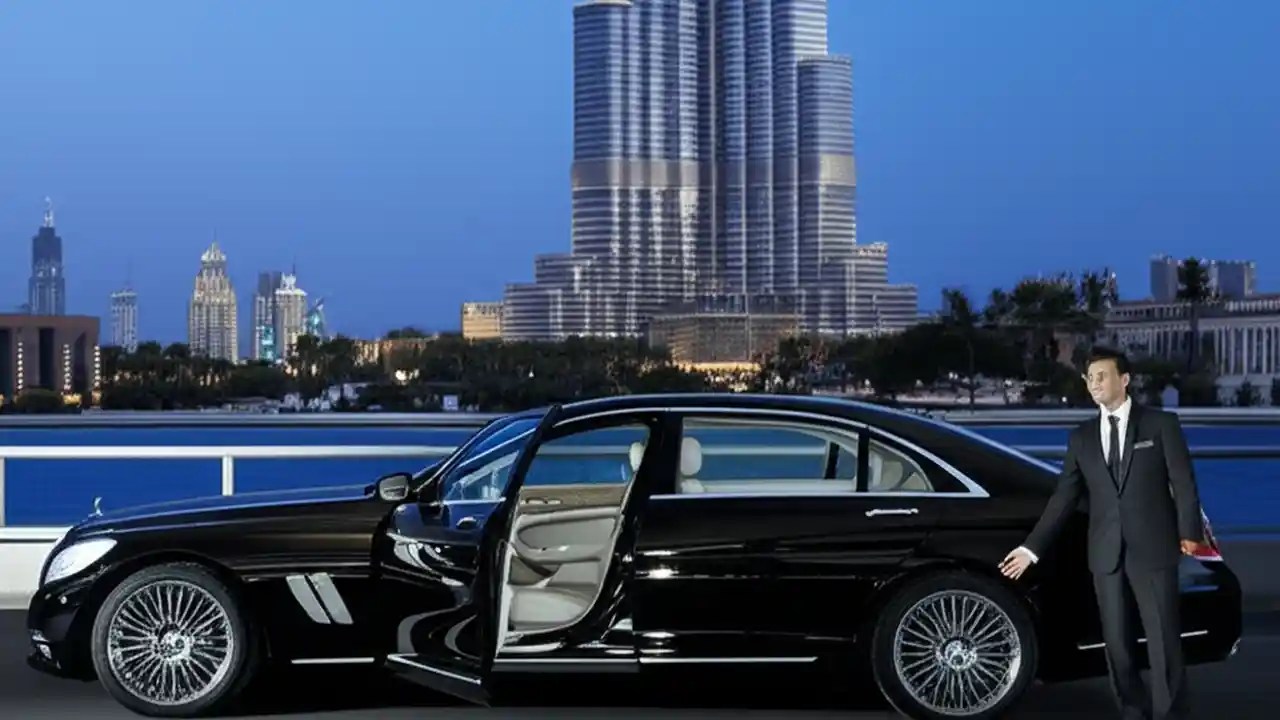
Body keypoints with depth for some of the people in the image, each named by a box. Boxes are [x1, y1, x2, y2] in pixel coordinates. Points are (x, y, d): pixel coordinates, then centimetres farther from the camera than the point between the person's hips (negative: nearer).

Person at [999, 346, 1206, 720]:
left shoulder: (1161, 423, 2)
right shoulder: (1081, 436, 11)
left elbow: (1183, 481, -1)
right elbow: (1064, 497, 10)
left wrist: (1189, 531, -12)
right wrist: (1033, 547, 5)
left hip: (1152, 549, -4)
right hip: (1106, 553, 4)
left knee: (1163, 640, -3)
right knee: (1117, 643, 7)